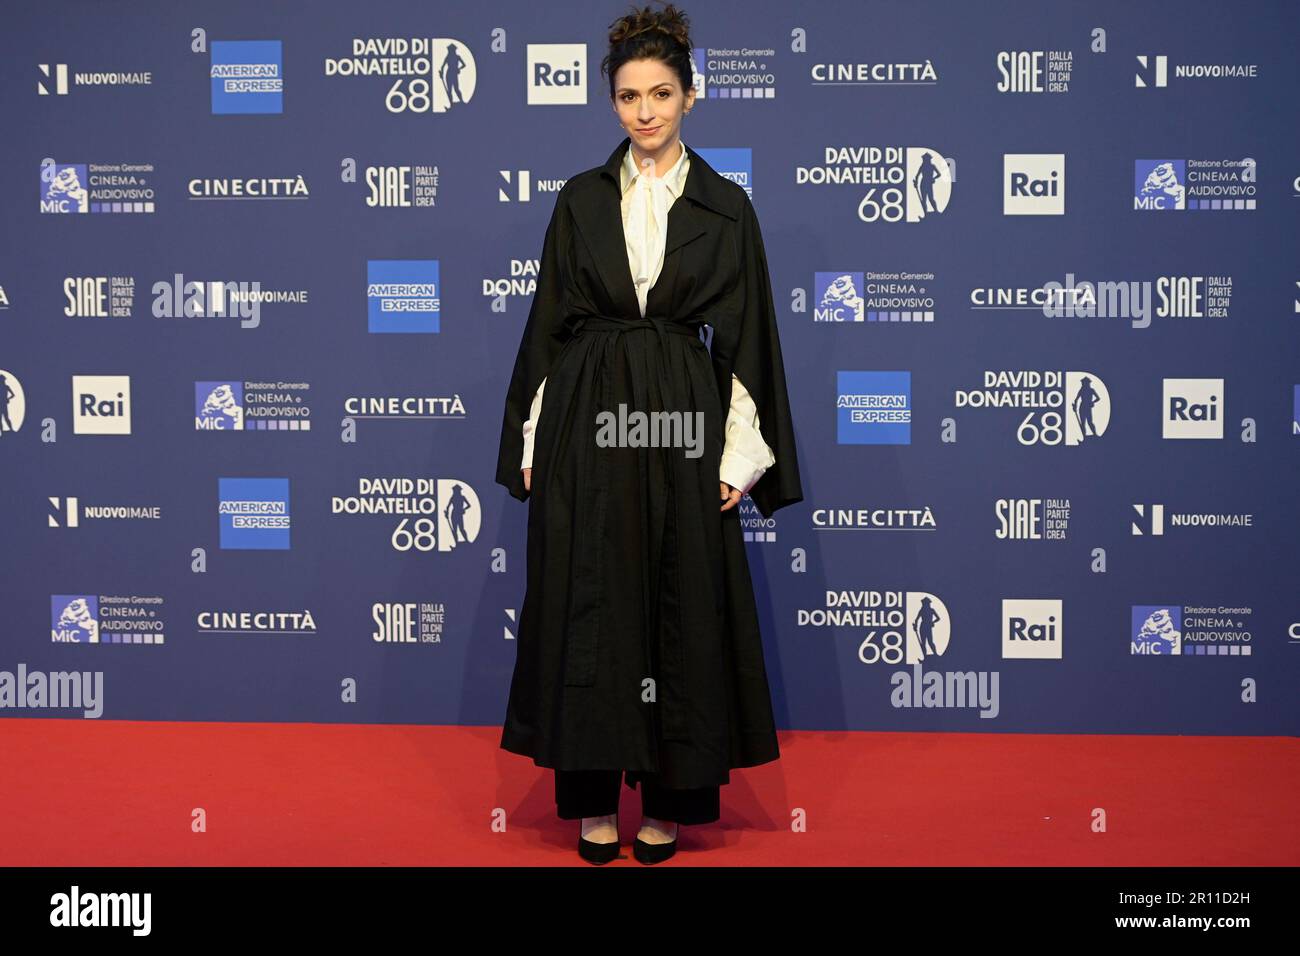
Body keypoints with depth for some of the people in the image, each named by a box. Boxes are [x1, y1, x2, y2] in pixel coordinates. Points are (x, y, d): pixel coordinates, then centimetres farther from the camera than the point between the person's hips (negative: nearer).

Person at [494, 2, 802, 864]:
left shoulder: (724, 205, 4)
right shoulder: (581, 200, 7)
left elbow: (745, 335, 2)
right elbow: (549, 322, 8)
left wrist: (740, 452, -5)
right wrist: (533, 441, 3)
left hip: (682, 420, -1)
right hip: (588, 419, 1)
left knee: (683, 603, 3)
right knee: (588, 604, 3)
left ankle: (671, 798, 17)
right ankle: (594, 796, 16)